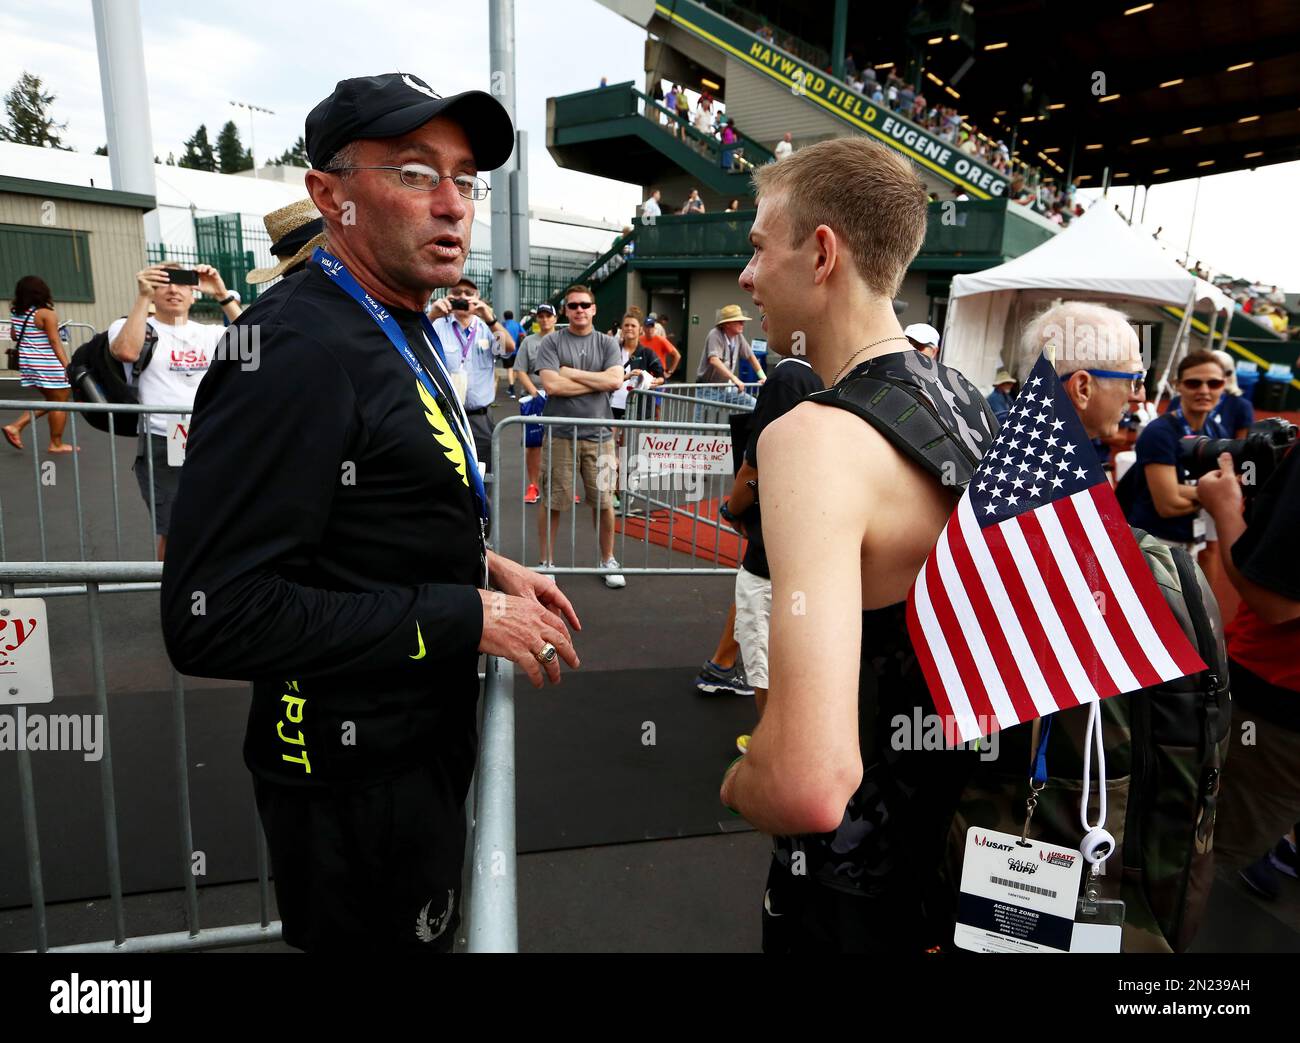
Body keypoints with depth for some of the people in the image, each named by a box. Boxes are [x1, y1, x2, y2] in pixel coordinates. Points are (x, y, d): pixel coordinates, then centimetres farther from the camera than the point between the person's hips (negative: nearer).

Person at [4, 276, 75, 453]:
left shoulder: (15, 312, 8)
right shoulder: (46, 314, -13)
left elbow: (13, 336, 18)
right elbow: (55, 343, -16)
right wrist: (68, 367, -16)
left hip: (28, 364, 8)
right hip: (49, 366, -8)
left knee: (51, 401, 21)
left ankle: (15, 426, 13)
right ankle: (56, 444, 9)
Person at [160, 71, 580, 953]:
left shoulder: (400, 333, 8)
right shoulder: (299, 351, -25)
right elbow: (213, 616, -29)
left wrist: (485, 566, 4)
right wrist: (469, 616, -25)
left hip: (425, 741, 9)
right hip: (362, 773, -9)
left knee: (426, 929, 29)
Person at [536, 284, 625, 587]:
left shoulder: (607, 343, 9)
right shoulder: (551, 342, 2)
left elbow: (615, 380, -8)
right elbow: (551, 385, -12)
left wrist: (572, 373, -7)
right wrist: (598, 381, -5)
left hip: (599, 434, 2)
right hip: (560, 434, -2)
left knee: (603, 501, 7)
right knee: (552, 501, 3)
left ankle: (608, 561, 24)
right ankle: (547, 562, 19)